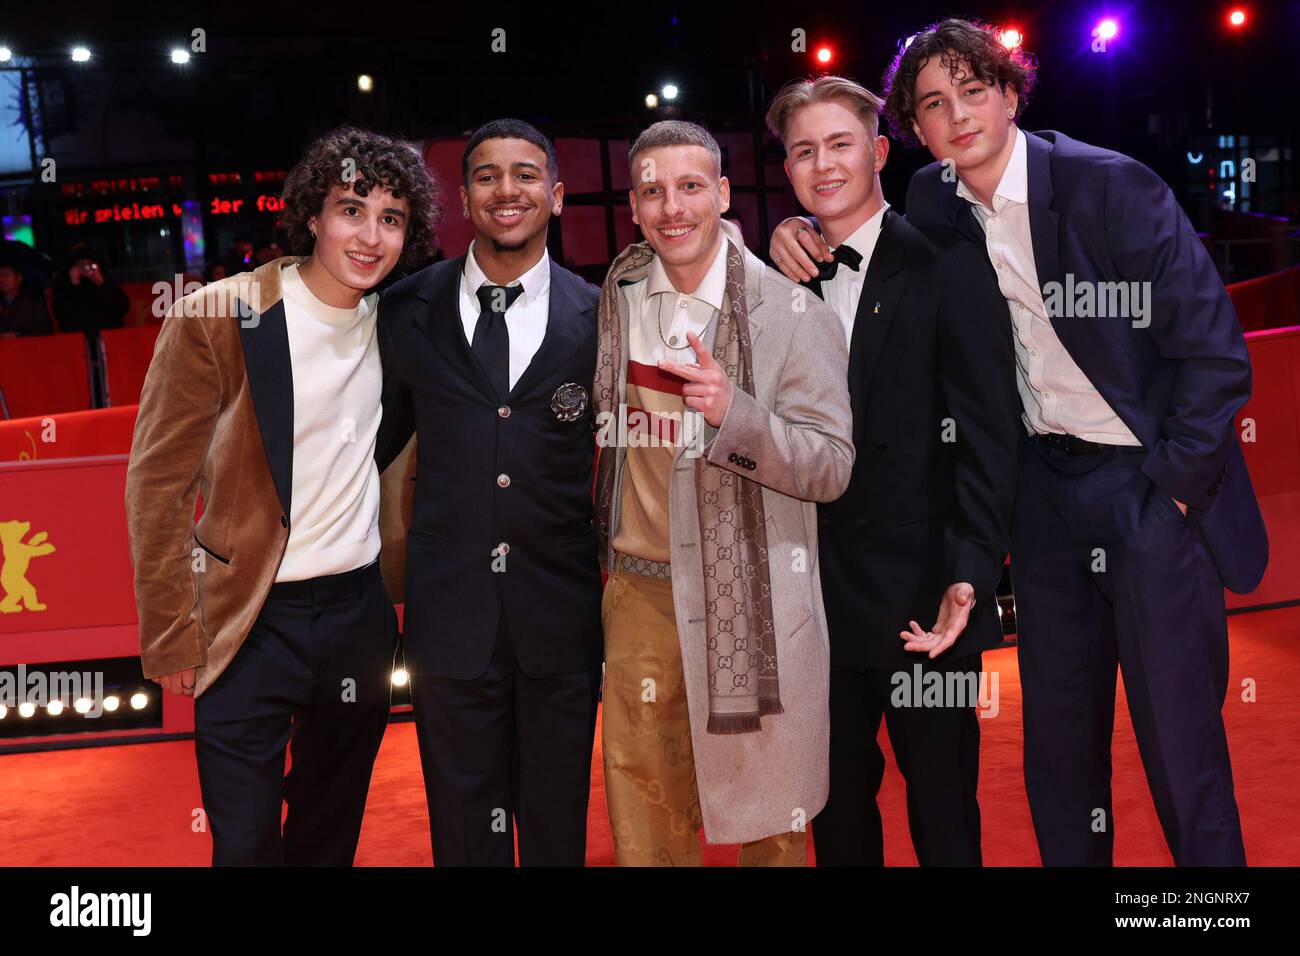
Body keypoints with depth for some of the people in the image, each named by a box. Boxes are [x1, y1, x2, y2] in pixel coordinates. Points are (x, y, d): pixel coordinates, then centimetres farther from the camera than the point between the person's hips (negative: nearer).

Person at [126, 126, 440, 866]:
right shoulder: (214, 320, -13)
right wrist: (175, 639, -10)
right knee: (245, 845, 4)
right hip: (251, 625, -4)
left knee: (331, 835, 19)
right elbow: (157, 488, -10)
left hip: (360, 612, 4)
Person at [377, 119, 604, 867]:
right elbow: (384, 437, 9)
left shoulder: (597, 316, 0)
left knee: (557, 830, 14)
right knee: (464, 832, 13)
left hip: (561, 615, 0)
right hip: (449, 610, 1)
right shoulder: (409, 309, 1)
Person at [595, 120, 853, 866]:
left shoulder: (792, 314, -9)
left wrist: (735, 412, -26)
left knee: (766, 819, 10)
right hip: (640, 590, 4)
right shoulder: (618, 298, 5)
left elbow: (832, 468, -11)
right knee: (644, 813, 14)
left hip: (751, 600, -4)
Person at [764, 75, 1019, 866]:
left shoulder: (947, 269, -5)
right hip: (822, 597, 4)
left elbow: (988, 436, -11)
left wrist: (970, 574, -19)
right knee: (836, 808, 15)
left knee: (942, 812, 9)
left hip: (923, 598, -4)